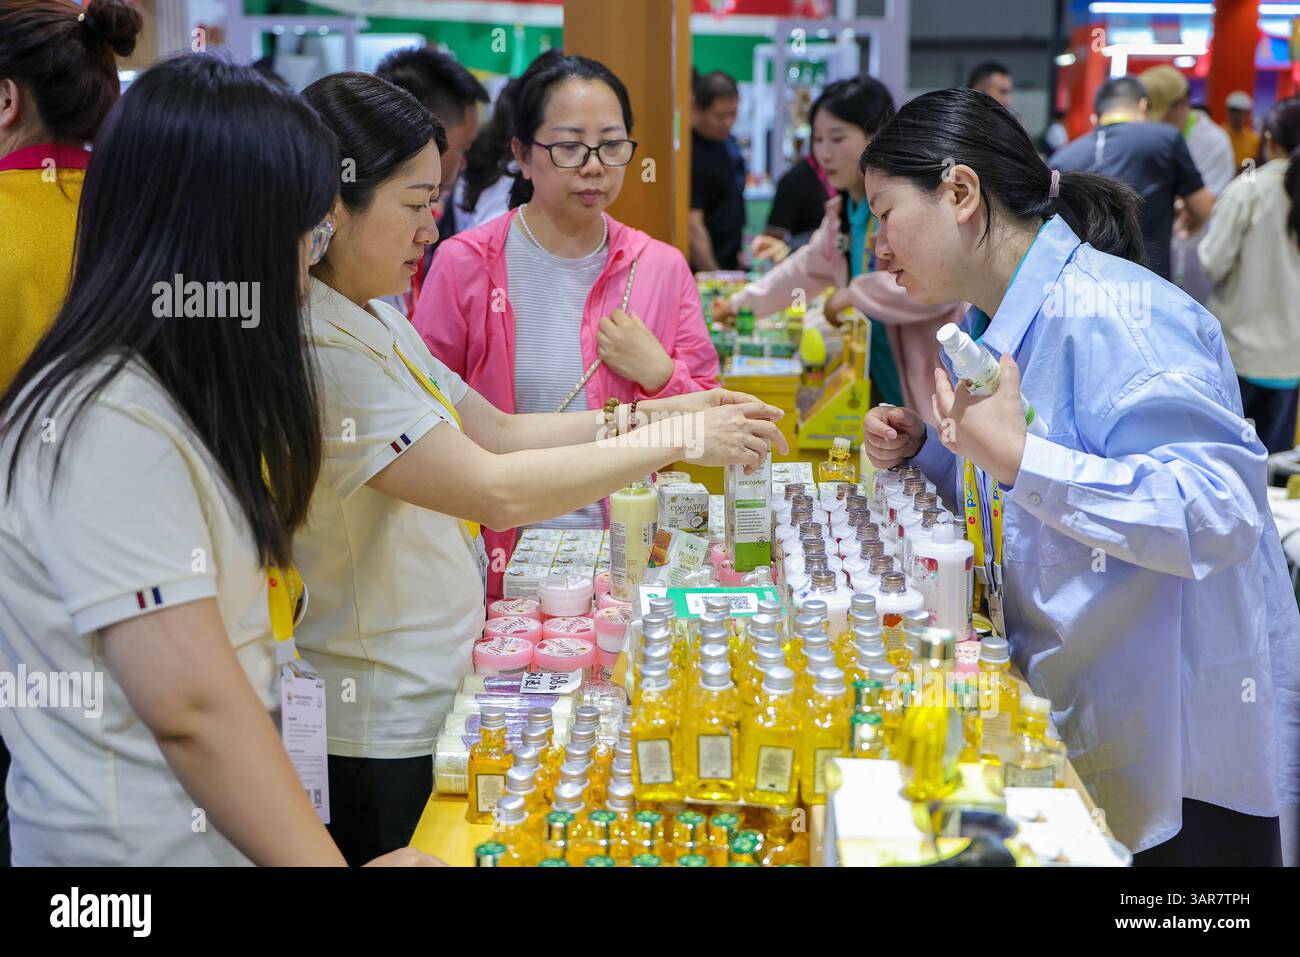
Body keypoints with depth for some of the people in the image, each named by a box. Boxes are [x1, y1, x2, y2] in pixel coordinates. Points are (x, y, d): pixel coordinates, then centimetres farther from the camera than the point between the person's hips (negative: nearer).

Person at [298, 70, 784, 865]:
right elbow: (496, 490, -27)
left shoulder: (377, 321, 9)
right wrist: (680, 442, -19)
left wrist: (654, 414, 1)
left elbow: (499, 432, 12)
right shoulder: (320, 348, -24)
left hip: (430, 702, 9)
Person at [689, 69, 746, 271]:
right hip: (708, 269, -8)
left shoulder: (726, 140, 6)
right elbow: (693, 227, -23)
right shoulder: (692, 153, -20)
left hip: (730, 262, 8)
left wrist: (737, 251, 18)